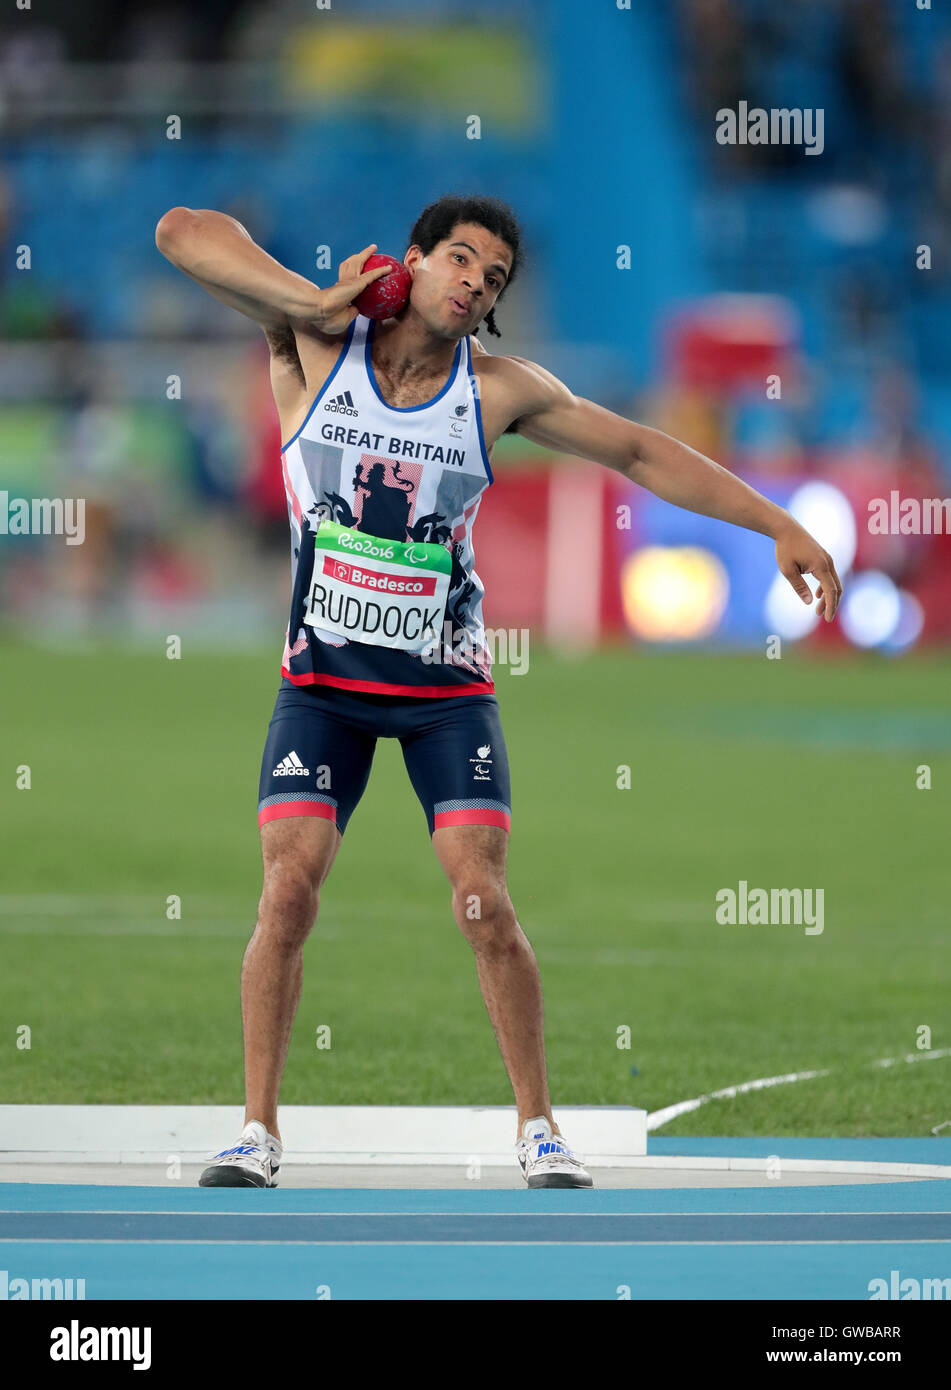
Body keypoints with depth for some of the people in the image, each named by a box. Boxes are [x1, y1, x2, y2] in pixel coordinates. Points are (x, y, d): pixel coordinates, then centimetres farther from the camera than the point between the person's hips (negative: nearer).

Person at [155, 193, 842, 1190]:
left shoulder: (500, 390, -4)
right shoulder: (317, 343, -7)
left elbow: (642, 454, 2)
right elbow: (182, 234, -15)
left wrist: (782, 528, -2)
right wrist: (316, 302, -22)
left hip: (446, 684, 0)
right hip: (323, 678, 0)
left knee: (483, 903, -10)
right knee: (288, 891, -13)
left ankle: (537, 1126, 4)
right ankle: (258, 1129, -2)